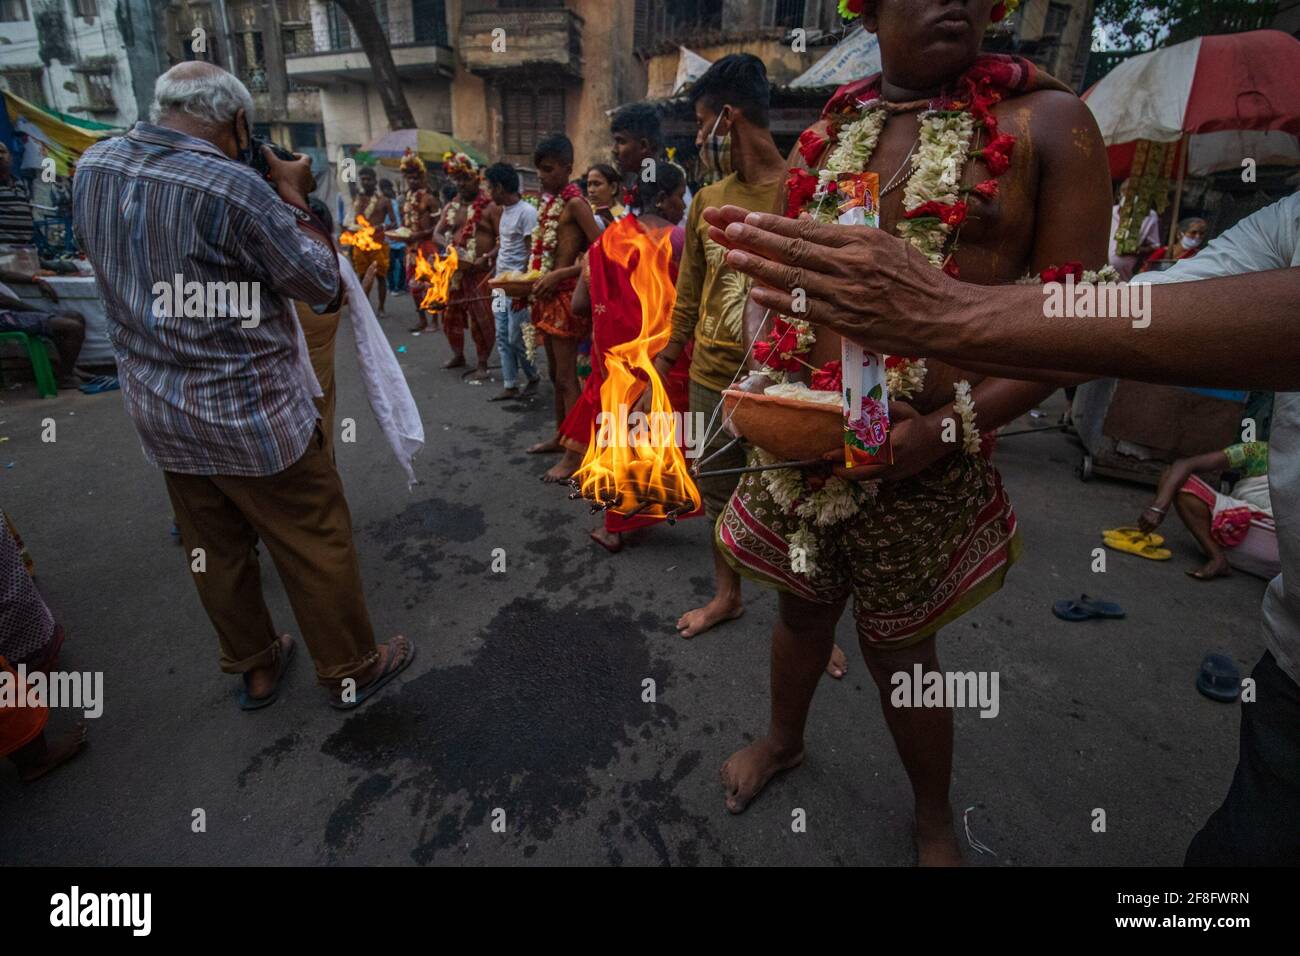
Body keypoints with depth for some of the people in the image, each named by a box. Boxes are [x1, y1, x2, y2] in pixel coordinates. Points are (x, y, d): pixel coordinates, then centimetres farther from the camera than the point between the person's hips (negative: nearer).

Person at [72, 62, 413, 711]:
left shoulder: (92, 166, 3)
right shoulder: (235, 189, -20)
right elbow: (321, 284, -11)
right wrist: (295, 198, 0)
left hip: (157, 411, 7)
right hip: (252, 414, -7)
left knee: (215, 551, 19)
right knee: (316, 547, 8)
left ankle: (254, 668, 38)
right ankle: (350, 670, 24)